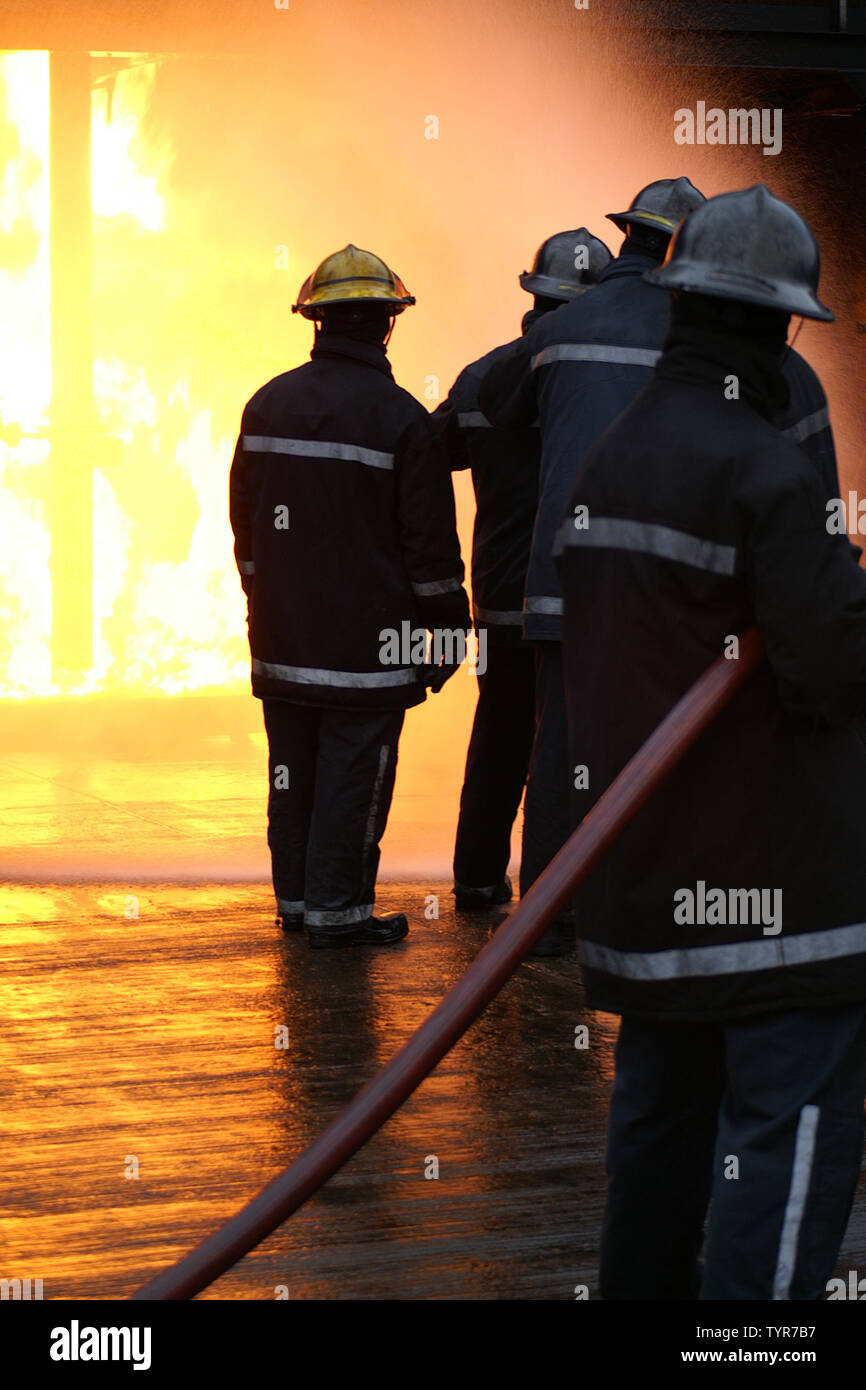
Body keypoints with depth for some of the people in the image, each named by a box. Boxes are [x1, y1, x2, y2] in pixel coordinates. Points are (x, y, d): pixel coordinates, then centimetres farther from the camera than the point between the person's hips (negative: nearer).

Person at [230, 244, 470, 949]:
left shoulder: (268, 404, 7)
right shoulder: (399, 417, -12)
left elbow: (244, 521, 15)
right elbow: (430, 541, -9)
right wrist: (448, 627, 0)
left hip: (283, 636, 6)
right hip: (365, 641, -6)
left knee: (295, 765, 14)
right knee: (353, 771, -1)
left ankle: (295, 895, 21)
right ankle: (337, 908, 0)